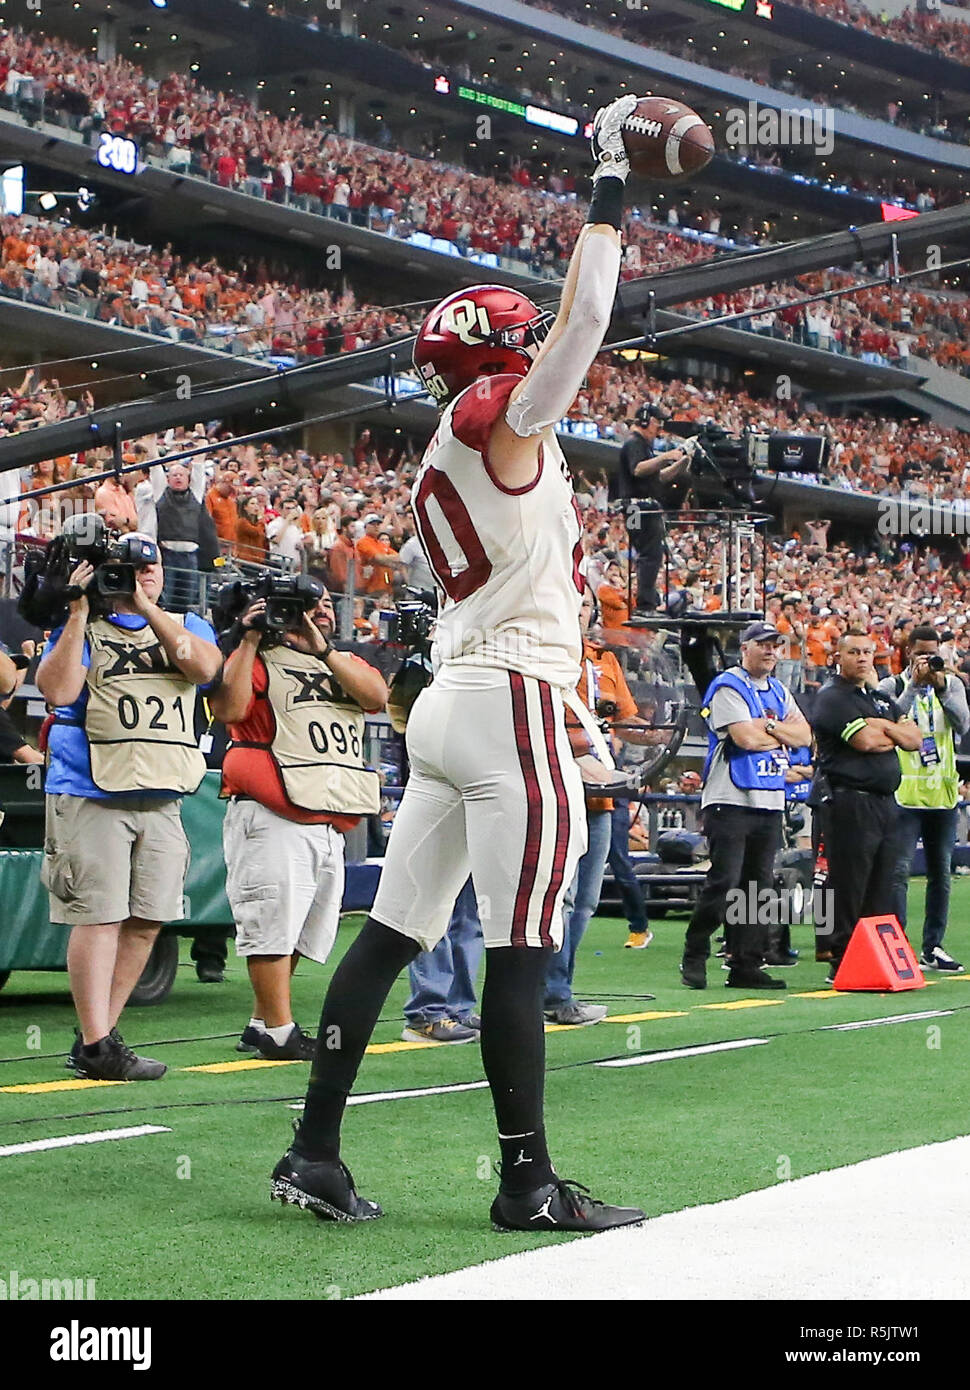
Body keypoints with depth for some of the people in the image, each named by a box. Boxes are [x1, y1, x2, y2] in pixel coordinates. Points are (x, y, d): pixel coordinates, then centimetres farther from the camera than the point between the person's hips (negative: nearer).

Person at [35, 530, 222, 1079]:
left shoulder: (187, 625, 15)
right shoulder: (82, 628, 6)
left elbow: (205, 667, -7)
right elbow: (58, 691, -11)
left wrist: (147, 609, -12)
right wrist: (81, 611, -12)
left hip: (161, 798, 4)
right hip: (91, 794, -4)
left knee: (147, 920, 5)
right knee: (99, 916, -9)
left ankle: (102, 1034, 16)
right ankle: (96, 1047, -5)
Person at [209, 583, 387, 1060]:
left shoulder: (343, 662, 20)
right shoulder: (259, 659, 1)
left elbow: (376, 696, 0)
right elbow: (228, 708, -16)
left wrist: (322, 649, -7)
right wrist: (248, 640, -13)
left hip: (330, 822, 7)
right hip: (273, 819, -7)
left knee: (301, 929, 11)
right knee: (273, 921, -8)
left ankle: (261, 1024, 20)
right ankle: (279, 1032, -4)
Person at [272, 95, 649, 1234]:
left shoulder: (439, 467, 20)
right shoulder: (502, 425, -6)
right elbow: (584, 320, -11)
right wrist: (607, 181, -3)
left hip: (445, 702, 9)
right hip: (513, 703, -9)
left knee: (392, 934, 7)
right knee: (519, 950, -6)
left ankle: (315, 1150, 7)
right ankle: (527, 1182, -1)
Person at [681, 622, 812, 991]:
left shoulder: (778, 691, 19)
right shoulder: (727, 687, -6)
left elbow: (804, 736, 8)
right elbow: (746, 738, -17)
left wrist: (767, 726, -9)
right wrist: (783, 731, -1)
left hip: (770, 803, 7)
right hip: (731, 801, -7)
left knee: (758, 886, 5)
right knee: (724, 882, -13)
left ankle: (746, 967, 8)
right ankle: (693, 957, 0)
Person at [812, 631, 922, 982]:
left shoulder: (882, 699, 22)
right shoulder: (832, 698, -5)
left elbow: (915, 739, 11)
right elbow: (865, 741, -16)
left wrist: (882, 727, -5)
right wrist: (895, 735, 2)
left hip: (884, 802, 8)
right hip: (849, 802, -8)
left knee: (881, 889, 9)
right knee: (848, 887, -7)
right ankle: (842, 963, -4)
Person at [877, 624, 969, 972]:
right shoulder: (891, 686, -1)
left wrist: (941, 688, -18)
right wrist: (914, 685, -19)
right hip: (905, 793, -4)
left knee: (940, 874, 9)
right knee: (899, 871, -11)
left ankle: (933, 947, 17)